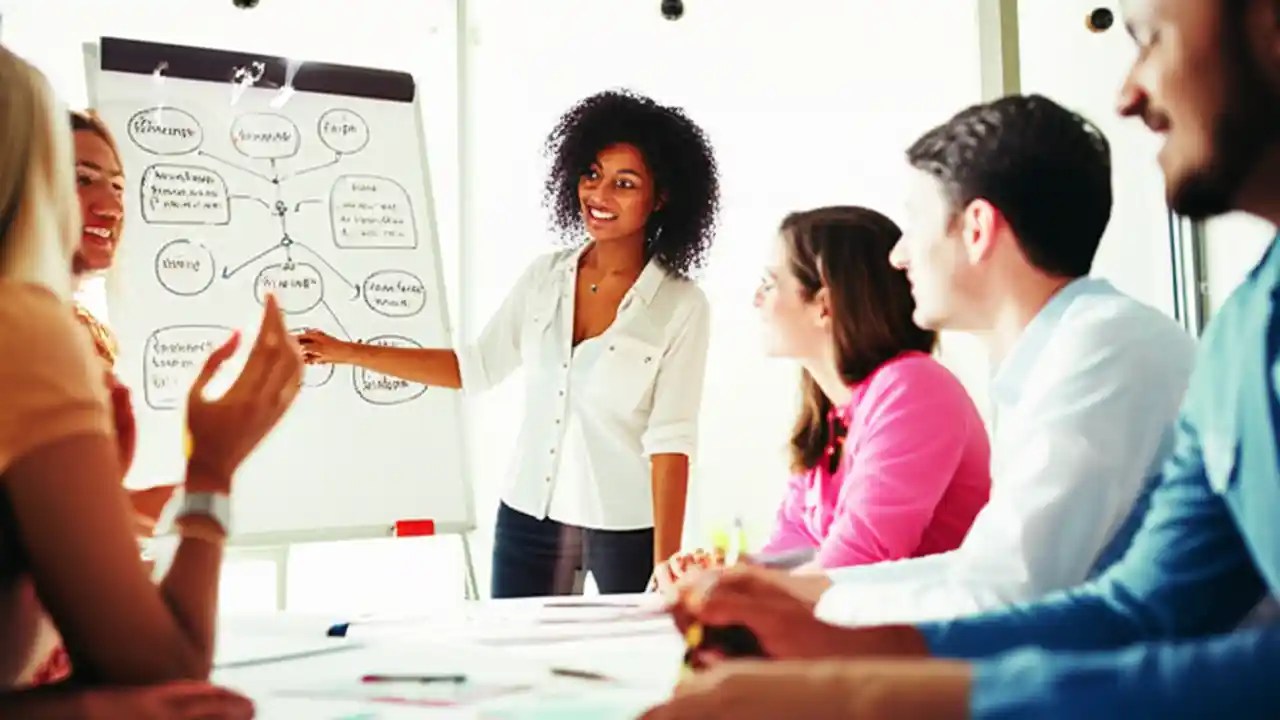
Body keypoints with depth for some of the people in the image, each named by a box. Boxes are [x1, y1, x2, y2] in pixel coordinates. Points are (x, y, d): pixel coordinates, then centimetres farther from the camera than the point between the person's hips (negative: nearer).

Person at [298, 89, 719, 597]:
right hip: (528, 519, 4)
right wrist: (347, 353, 7)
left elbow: (670, 440, -15)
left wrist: (667, 566, -19)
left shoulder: (681, 307, -11)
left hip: (626, 531, -4)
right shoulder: (544, 277, 2)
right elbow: (475, 368, 10)